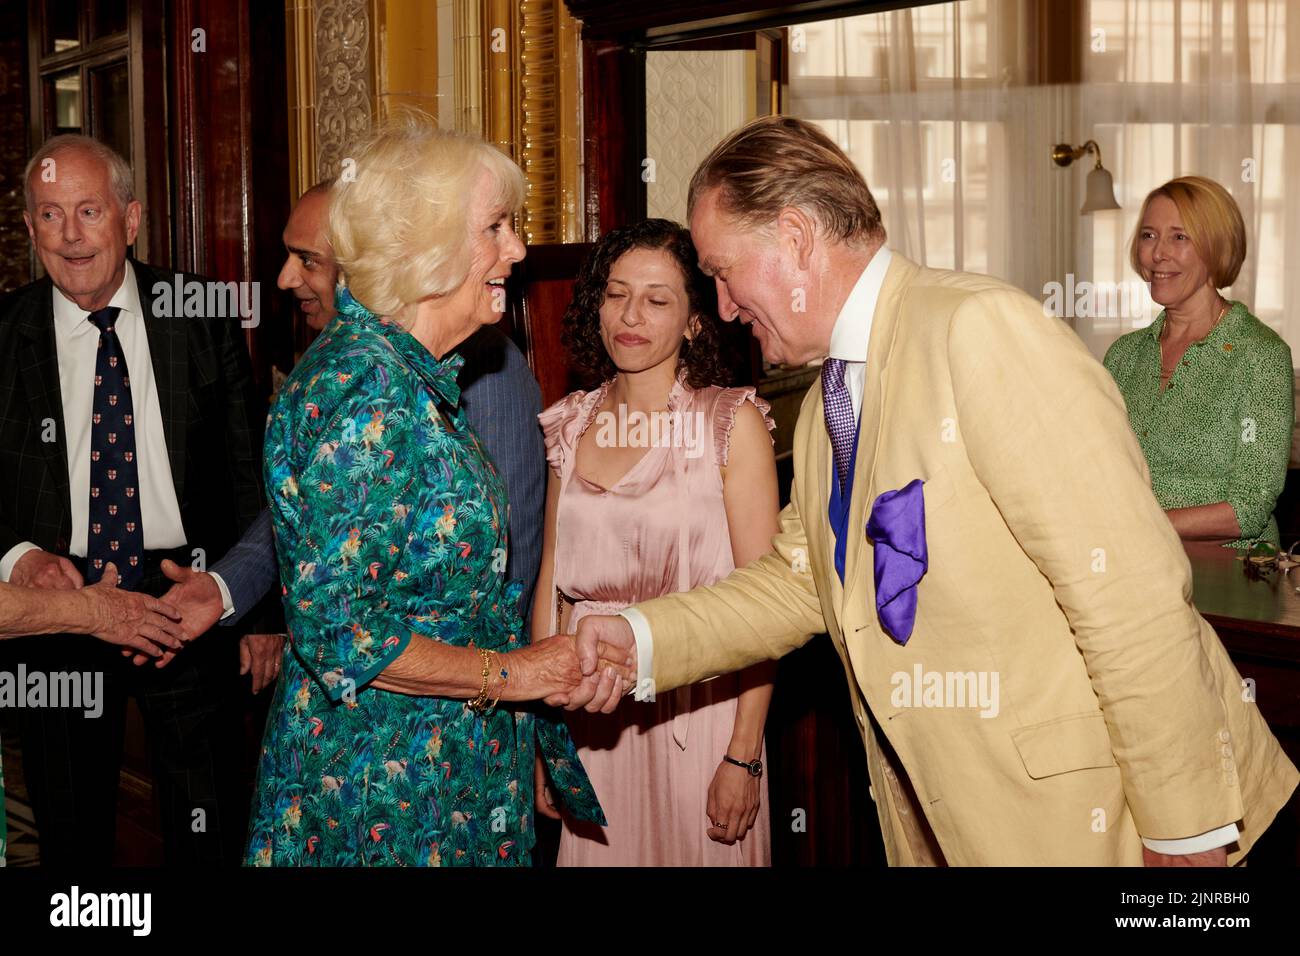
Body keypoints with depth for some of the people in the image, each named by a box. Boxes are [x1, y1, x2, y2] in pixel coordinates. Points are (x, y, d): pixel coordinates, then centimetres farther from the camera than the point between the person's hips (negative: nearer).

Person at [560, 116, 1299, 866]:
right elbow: (799, 580, 16)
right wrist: (644, 639, 2)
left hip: (1089, 812, -8)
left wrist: (1186, 826, -21)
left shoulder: (982, 329, -19)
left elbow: (1126, 585, -22)